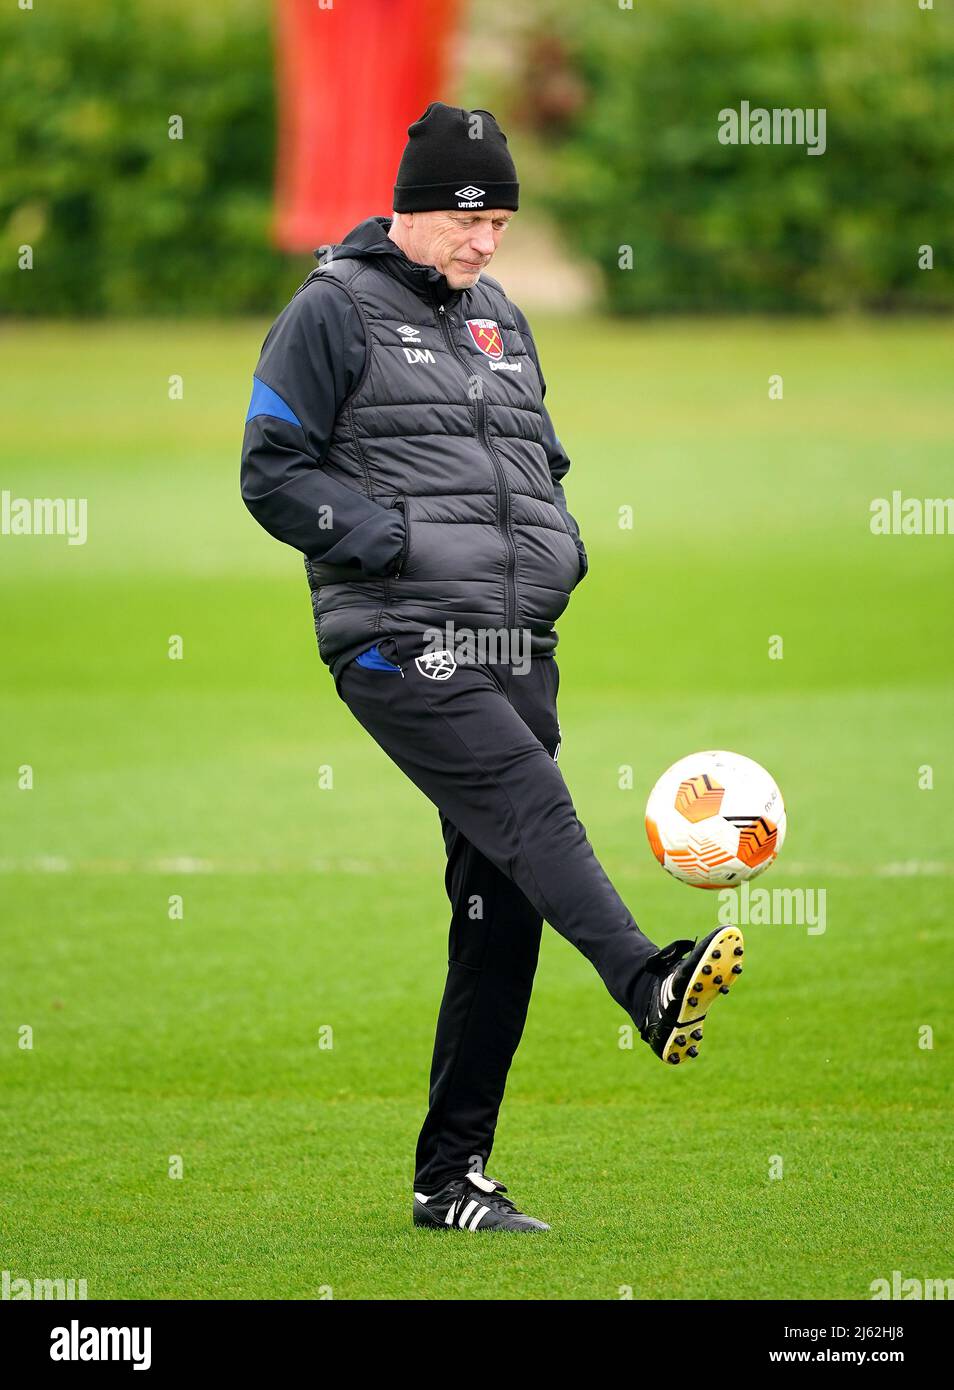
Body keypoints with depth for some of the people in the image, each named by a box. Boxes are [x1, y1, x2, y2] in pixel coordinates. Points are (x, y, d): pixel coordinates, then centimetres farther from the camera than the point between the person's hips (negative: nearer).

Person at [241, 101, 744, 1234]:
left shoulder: (500, 321, 21)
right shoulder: (336, 312, 0)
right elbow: (274, 473, -4)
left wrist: (561, 544, 11)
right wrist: (394, 541, -15)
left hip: (516, 649, 7)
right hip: (400, 647, -7)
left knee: (500, 908, 3)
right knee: (532, 806, -30)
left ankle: (452, 1175, 8)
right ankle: (650, 989, -53)